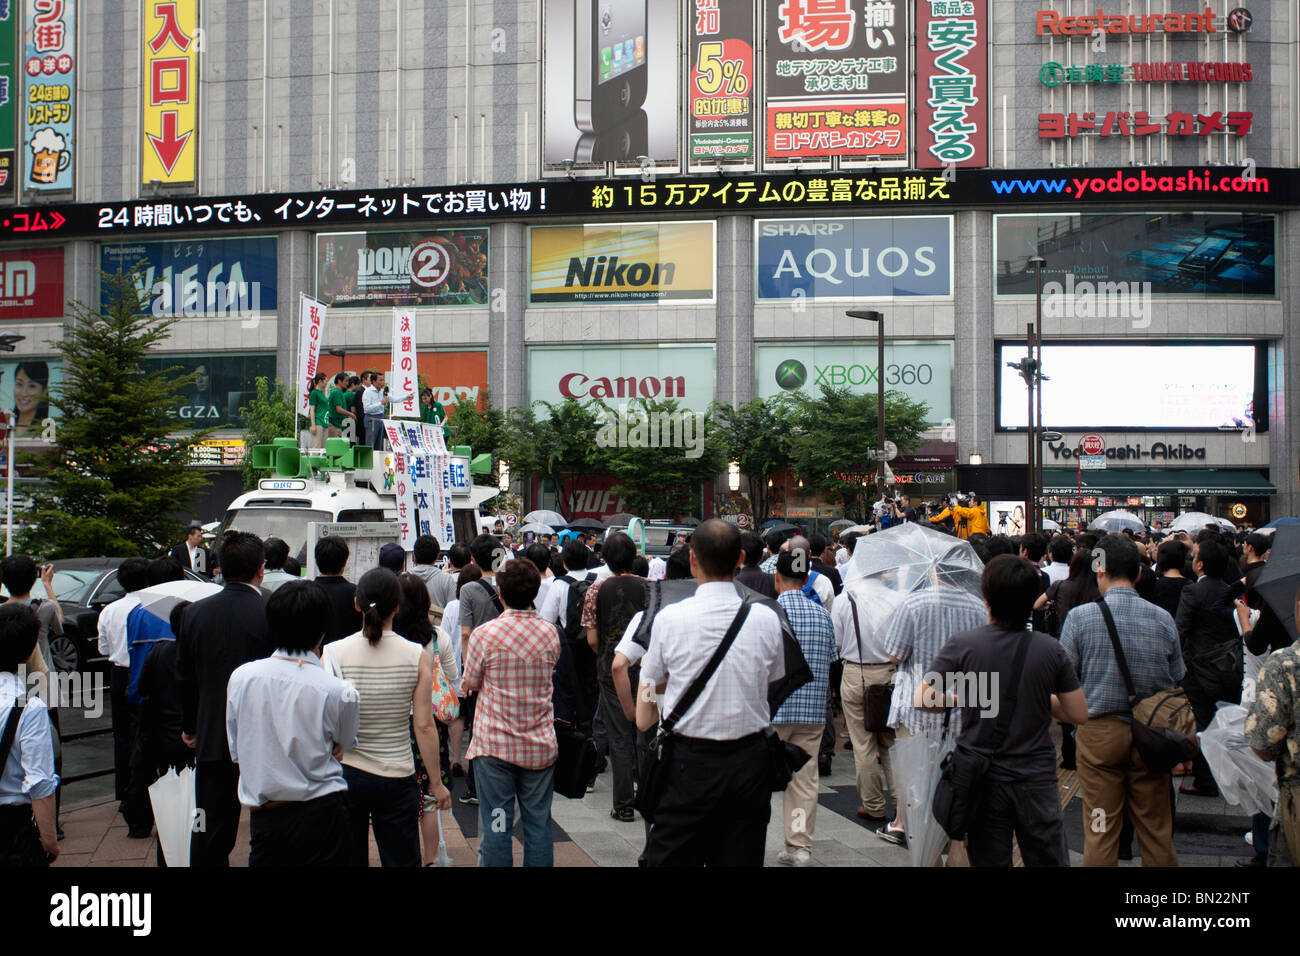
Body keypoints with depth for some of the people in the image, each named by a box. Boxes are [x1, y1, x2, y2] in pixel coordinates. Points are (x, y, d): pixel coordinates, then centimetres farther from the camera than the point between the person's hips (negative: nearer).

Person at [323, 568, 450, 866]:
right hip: (398, 777, 0)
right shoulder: (416, 656, -8)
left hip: (345, 772, 0)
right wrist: (436, 782, 3)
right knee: (402, 860, 11)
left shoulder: (334, 653, -9)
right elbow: (424, 726, -7)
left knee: (348, 859, 13)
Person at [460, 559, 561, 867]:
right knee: (538, 824, 10)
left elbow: (470, 683, 2)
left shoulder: (484, 634, -11)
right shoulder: (550, 634, -2)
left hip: (494, 745, -2)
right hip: (540, 746, 3)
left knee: (495, 827, 4)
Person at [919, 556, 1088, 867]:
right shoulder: (1050, 649, -7)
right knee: (1049, 860, 11)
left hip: (982, 780, 0)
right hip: (1037, 780, 0)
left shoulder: (962, 645, -11)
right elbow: (1079, 714, -1)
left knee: (988, 861, 10)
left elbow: (921, 700, -11)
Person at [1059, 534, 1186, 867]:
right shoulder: (1163, 619, 0)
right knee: (1155, 828, 11)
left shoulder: (1080, 617, -9)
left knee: (1100, 831, 4)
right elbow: (1176, 683, 8)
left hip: (1099, 731, -2)